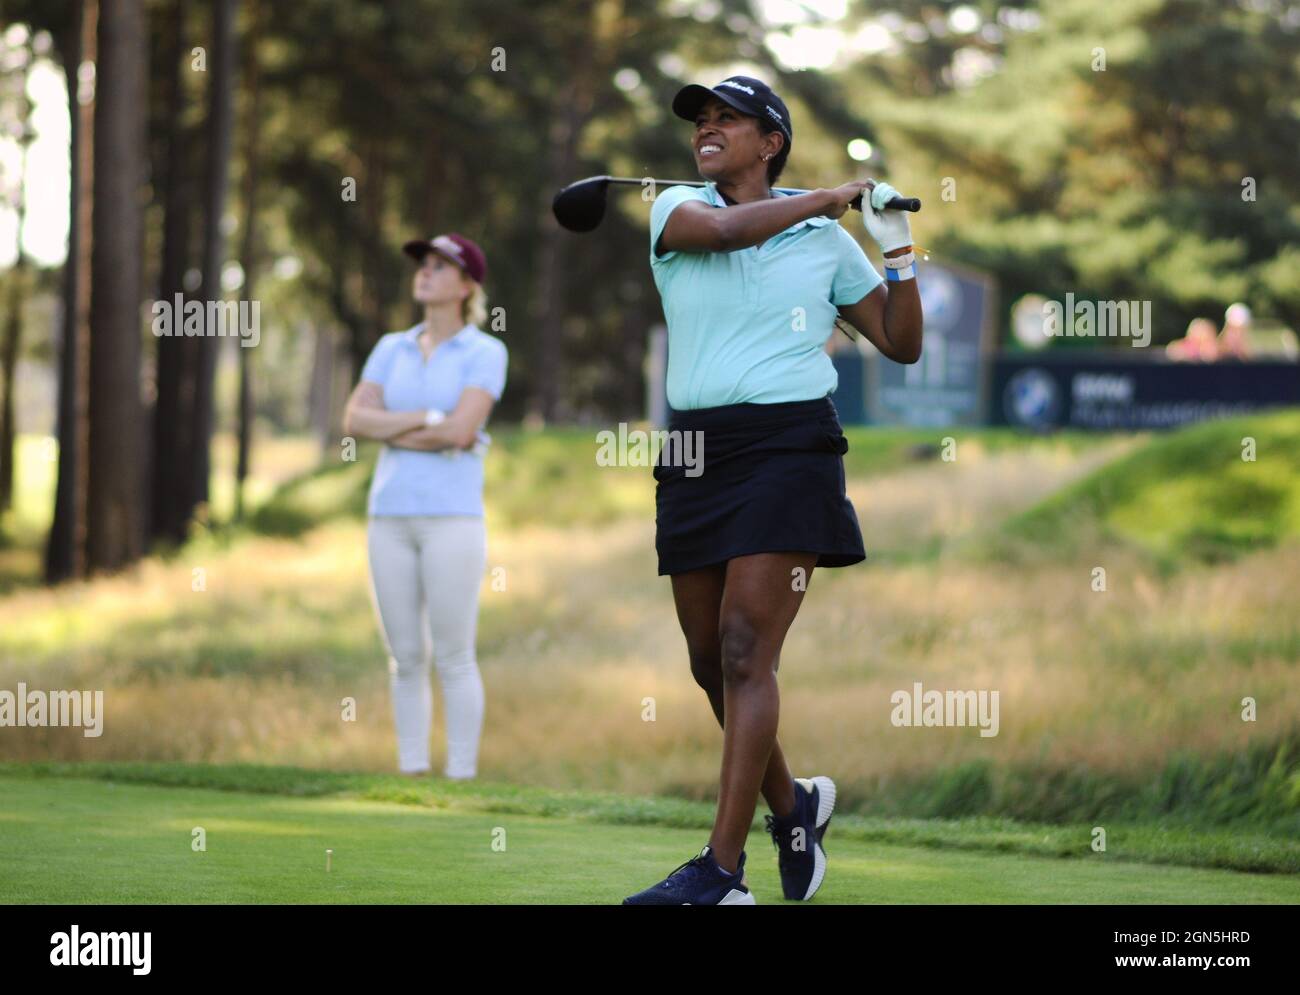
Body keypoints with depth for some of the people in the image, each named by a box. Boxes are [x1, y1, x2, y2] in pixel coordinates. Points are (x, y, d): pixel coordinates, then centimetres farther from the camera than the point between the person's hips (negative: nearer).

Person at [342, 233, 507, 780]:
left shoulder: (486, 352, -3)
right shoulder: (391, 349, 12)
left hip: (452, 518, -5)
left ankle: (460, 783, 1)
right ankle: (411, 779, 12)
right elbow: (355, 421, -2)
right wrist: (430, 420, -12)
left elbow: (460, 430, -16)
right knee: (405, 659, 6)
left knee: (454, 658, -5)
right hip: (390, 518, 5)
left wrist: (390, 430, -5)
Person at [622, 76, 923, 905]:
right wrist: (830, 198, -8)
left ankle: (722, 869, -18)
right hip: (696, 453, 3)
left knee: (744, 650, -14)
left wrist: (899, 253, 2)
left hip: (790, 444, -3)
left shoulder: (826, 241, 9)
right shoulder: (676, 209, 8)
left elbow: (903, 345, 14)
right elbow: (723, 229, -16)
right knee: (712, 663, 7)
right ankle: (792, 805, 32)